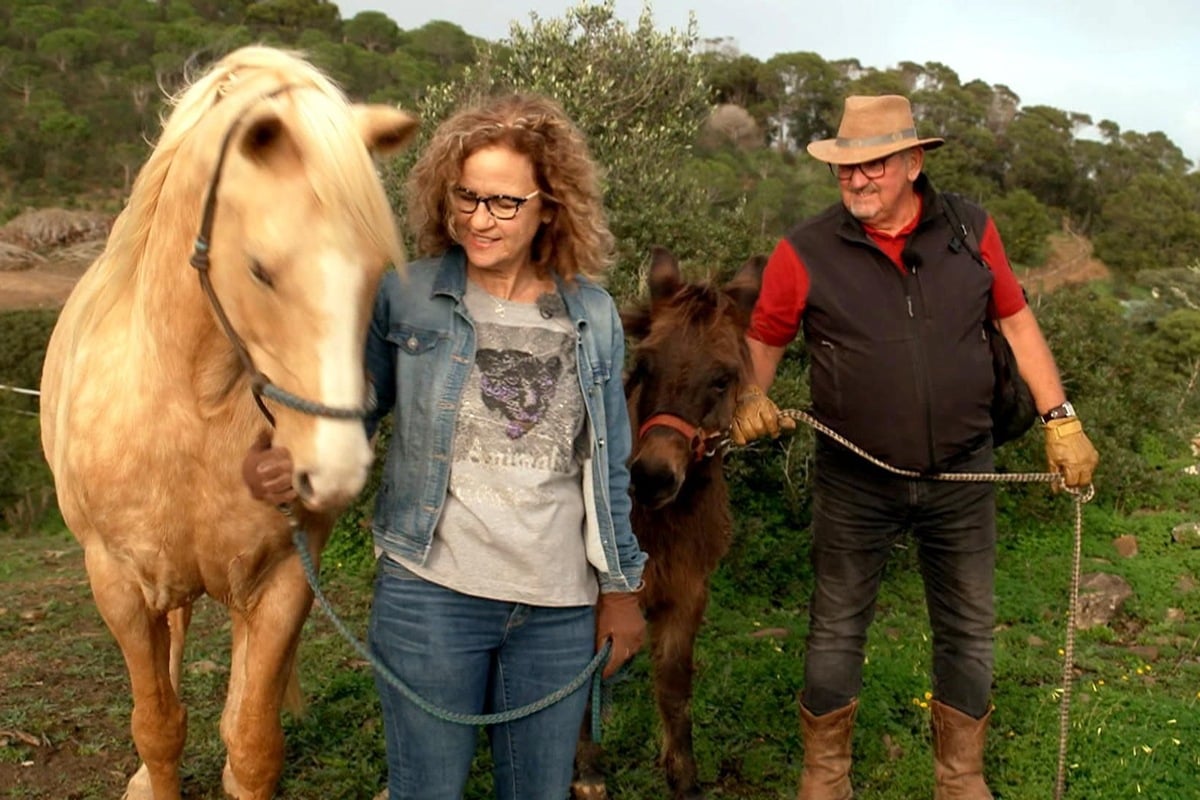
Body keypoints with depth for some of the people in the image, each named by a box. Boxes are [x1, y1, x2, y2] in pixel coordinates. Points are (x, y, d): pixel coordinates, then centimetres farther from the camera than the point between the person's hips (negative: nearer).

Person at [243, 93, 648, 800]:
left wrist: (621, 588, 9)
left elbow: (610, 467, 8)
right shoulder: (405, 298, -5)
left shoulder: (594, 317, 2)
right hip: (430, 594, -2)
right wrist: (290, 457, -18)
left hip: (561, 607, 2)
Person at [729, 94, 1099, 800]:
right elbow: (763, 339, -1)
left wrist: (1061, 419, 2)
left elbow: (1015, 319, 6)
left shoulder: (971, 230, -3)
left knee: (969, 631, 15)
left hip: (963, 476, 2)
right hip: (856, 484, -2)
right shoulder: (807, 252, -10)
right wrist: (752, 398, -21)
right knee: (837, 632, 11)